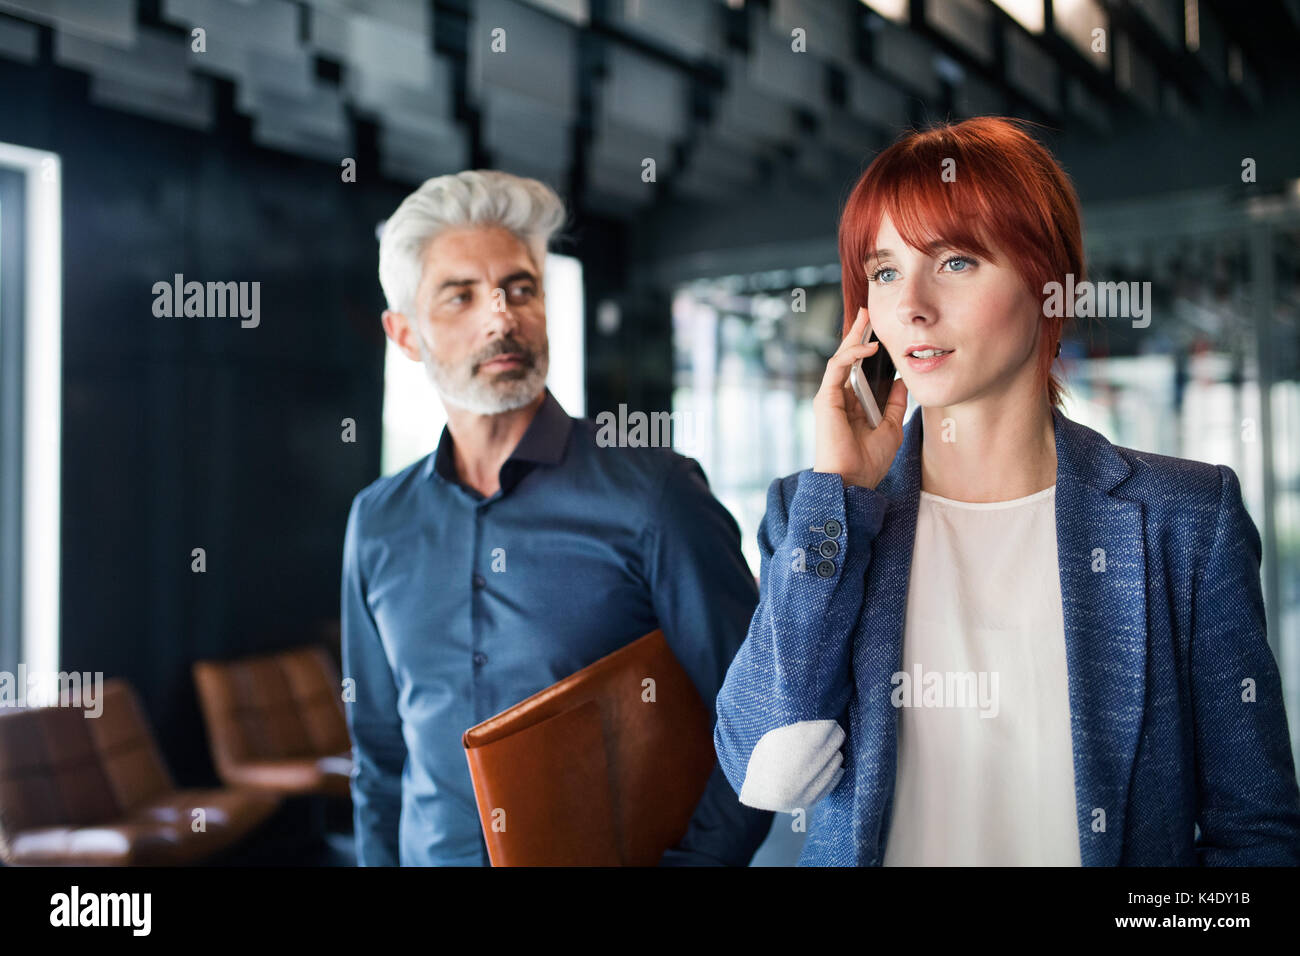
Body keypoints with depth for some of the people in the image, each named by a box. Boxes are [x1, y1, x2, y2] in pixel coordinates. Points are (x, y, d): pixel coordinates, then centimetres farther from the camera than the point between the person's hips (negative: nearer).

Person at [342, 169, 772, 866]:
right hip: (433, 855, 4)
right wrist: (380, 860, 3)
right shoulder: (377, 525, 2)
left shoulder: (651, 494, -14)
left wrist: (690, 861, -22)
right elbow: (379, 749, 11)